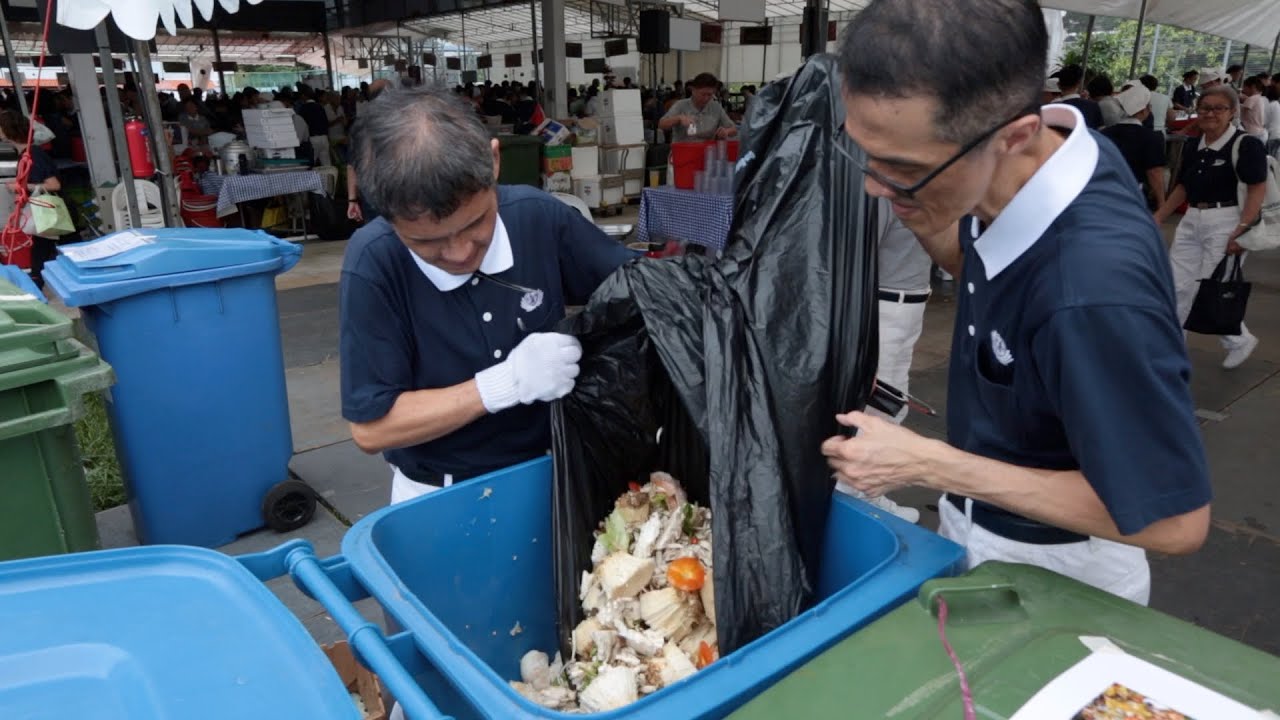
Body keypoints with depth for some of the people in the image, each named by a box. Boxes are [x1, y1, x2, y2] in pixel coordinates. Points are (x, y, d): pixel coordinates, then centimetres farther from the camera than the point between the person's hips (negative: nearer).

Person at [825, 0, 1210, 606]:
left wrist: (927, 464, -27)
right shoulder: (1043, 145, -16)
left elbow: (1175, 521, -26)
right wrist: (906, 197, -14)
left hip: (1047, 574, -6)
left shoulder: (1093, 290, -39)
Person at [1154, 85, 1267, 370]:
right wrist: (1158, 218, 13)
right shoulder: (1192, 146, 9)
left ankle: (1240, 341, 23)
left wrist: (1241, 231, -22)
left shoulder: (1246, 145, -11)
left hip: (1226, 223, -7)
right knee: (1177, 287, 7)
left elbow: (1257, 190, -15)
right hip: (1192, 221, 7)